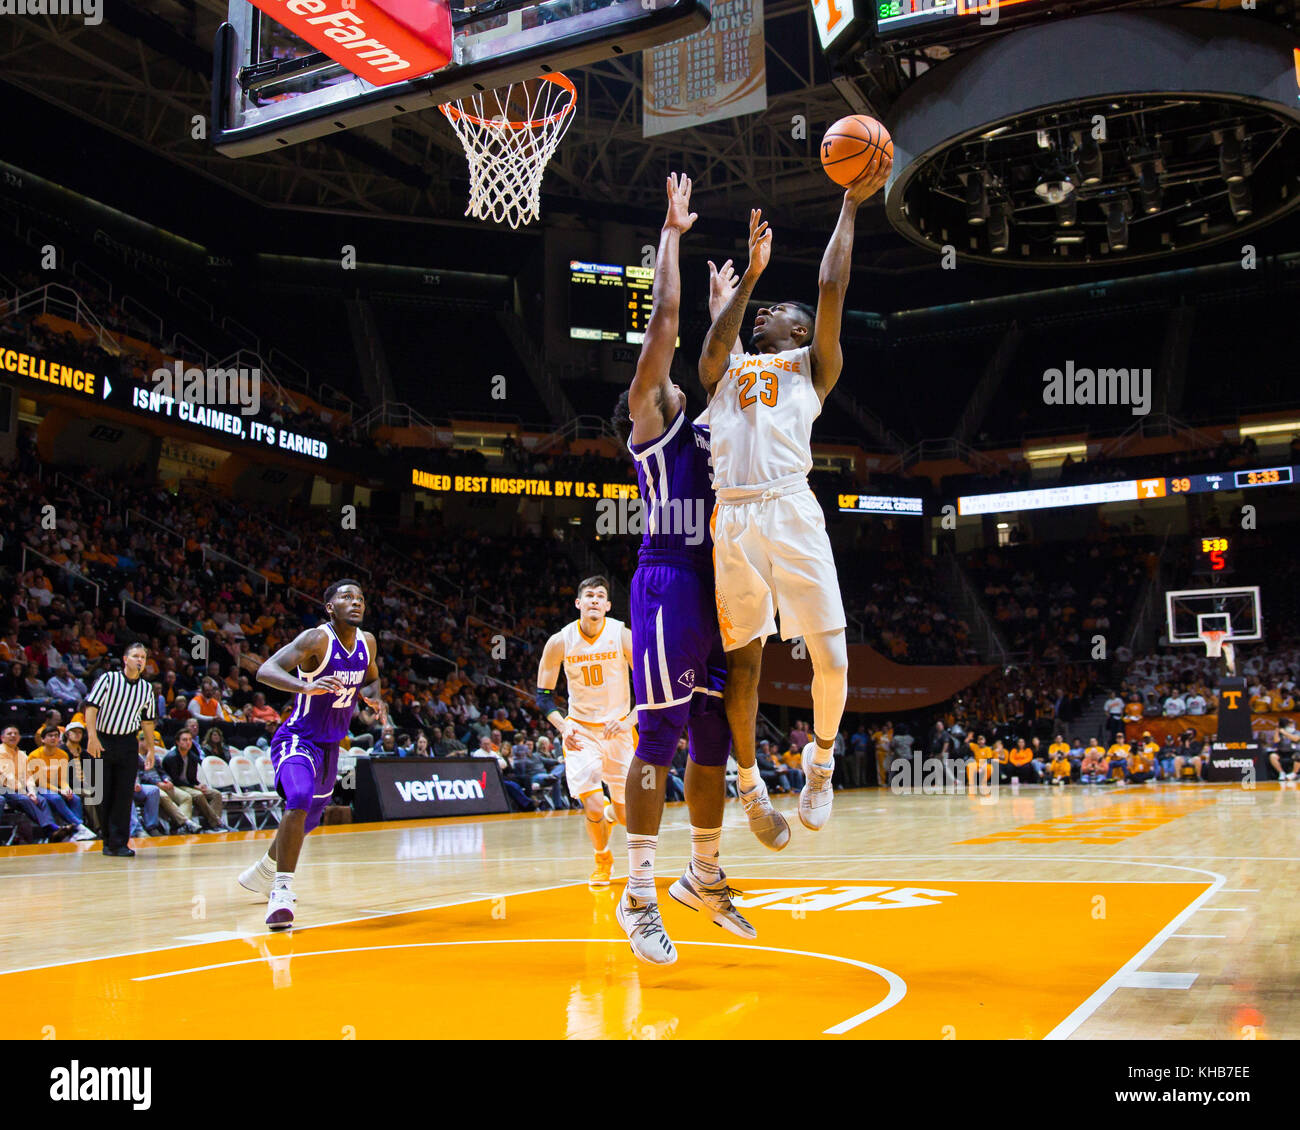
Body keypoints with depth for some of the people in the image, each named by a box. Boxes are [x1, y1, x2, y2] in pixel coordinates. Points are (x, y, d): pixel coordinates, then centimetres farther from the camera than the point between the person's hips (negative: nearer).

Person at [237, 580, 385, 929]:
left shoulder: (367, 642, 0)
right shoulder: (316, 639, -21)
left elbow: (371, 679, 19)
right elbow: (265, 671, -32)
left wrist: (373, 697, -5)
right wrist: (307, 686, -49)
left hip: (330, 744, 8)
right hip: (297, 740, -8)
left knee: (309, 818, 21)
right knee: (300, 801, -33)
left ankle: (262, 872, 47)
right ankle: (282, 890, -25)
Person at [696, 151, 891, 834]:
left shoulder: (811, 364, 19)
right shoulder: (725, 368, 26)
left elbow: (831, 289, 7)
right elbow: (714, 345, 3)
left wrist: (851, 206, 12)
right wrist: (751, 270, 10)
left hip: (793, 513, -2)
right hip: (732, 522, 2)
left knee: (830, 658, -6)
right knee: (741, 663, 6)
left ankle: (821, 760, 20)